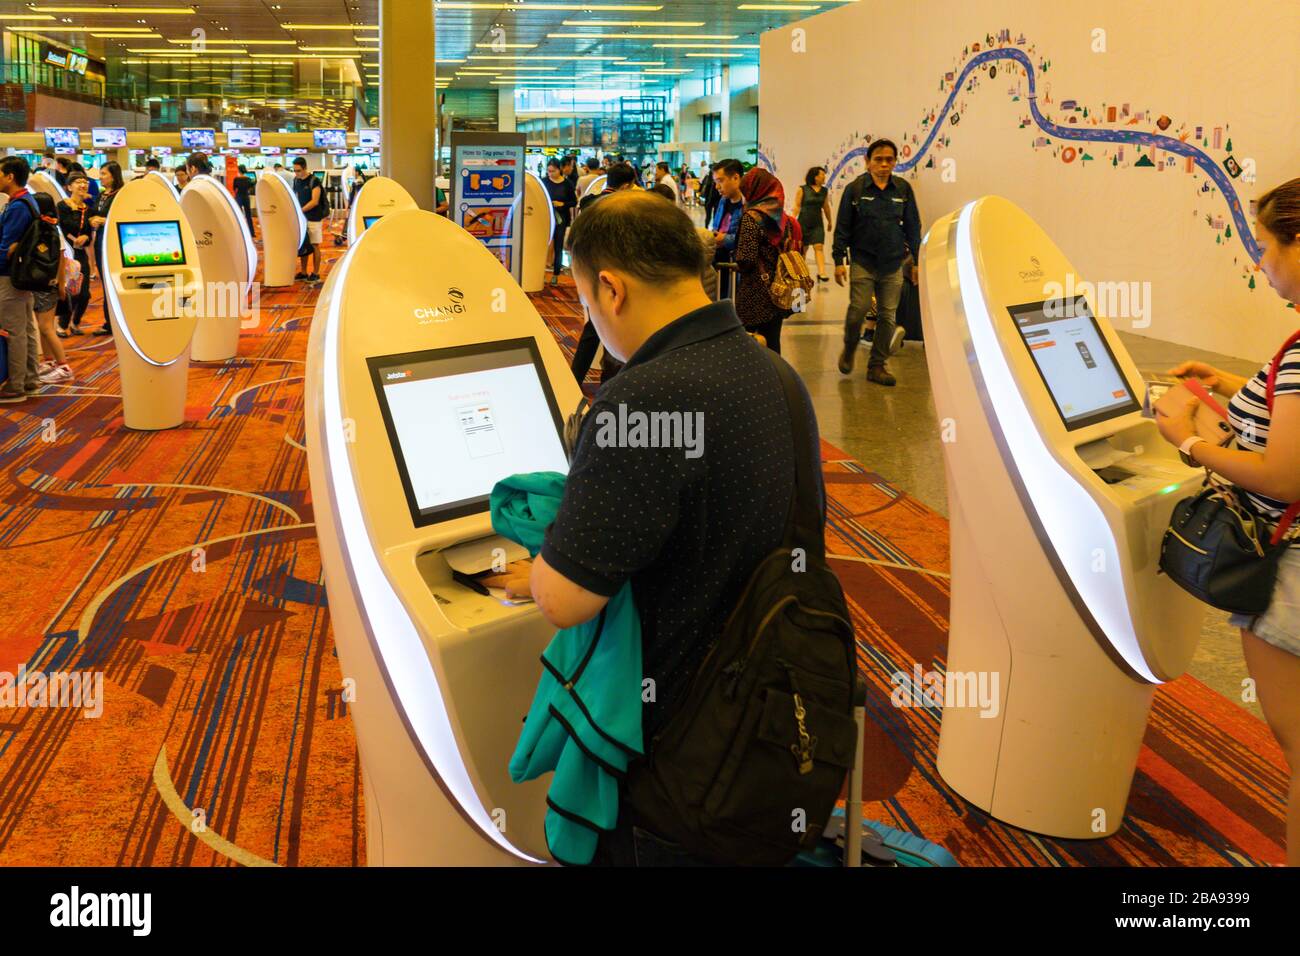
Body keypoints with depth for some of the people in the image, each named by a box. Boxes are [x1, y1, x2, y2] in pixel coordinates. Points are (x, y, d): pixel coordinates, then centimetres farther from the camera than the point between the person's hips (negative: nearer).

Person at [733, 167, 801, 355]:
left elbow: (747, 258, -19)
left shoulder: (751, 217, -12)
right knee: (772, 344, 12)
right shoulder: (784, 218, 8)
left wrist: (738, 267, 1)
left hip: (754, 296, -7)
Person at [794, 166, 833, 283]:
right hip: (803, 223, -3)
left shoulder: (824, 191, 8)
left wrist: (829, 221, 26)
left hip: (818, 224, 3)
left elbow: (826, 207, 19)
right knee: (803, 248, 7)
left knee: (819, 247, -10)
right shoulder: (802, 189, -4)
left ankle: (821, 273, -18)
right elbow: (797, 206, -5)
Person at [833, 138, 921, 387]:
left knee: (888, 315, 3)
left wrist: (917, 260, 9)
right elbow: (843, 227, 0)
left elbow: (913, 226, 11)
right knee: (858, 310, -8)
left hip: (893, 264, 3)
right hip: (863, 261, -2)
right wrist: (839, 260, -4)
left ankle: (877, 366, 13)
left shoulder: (903, 189, 6)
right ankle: (849, 349, 21)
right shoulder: (855, 189, -1)